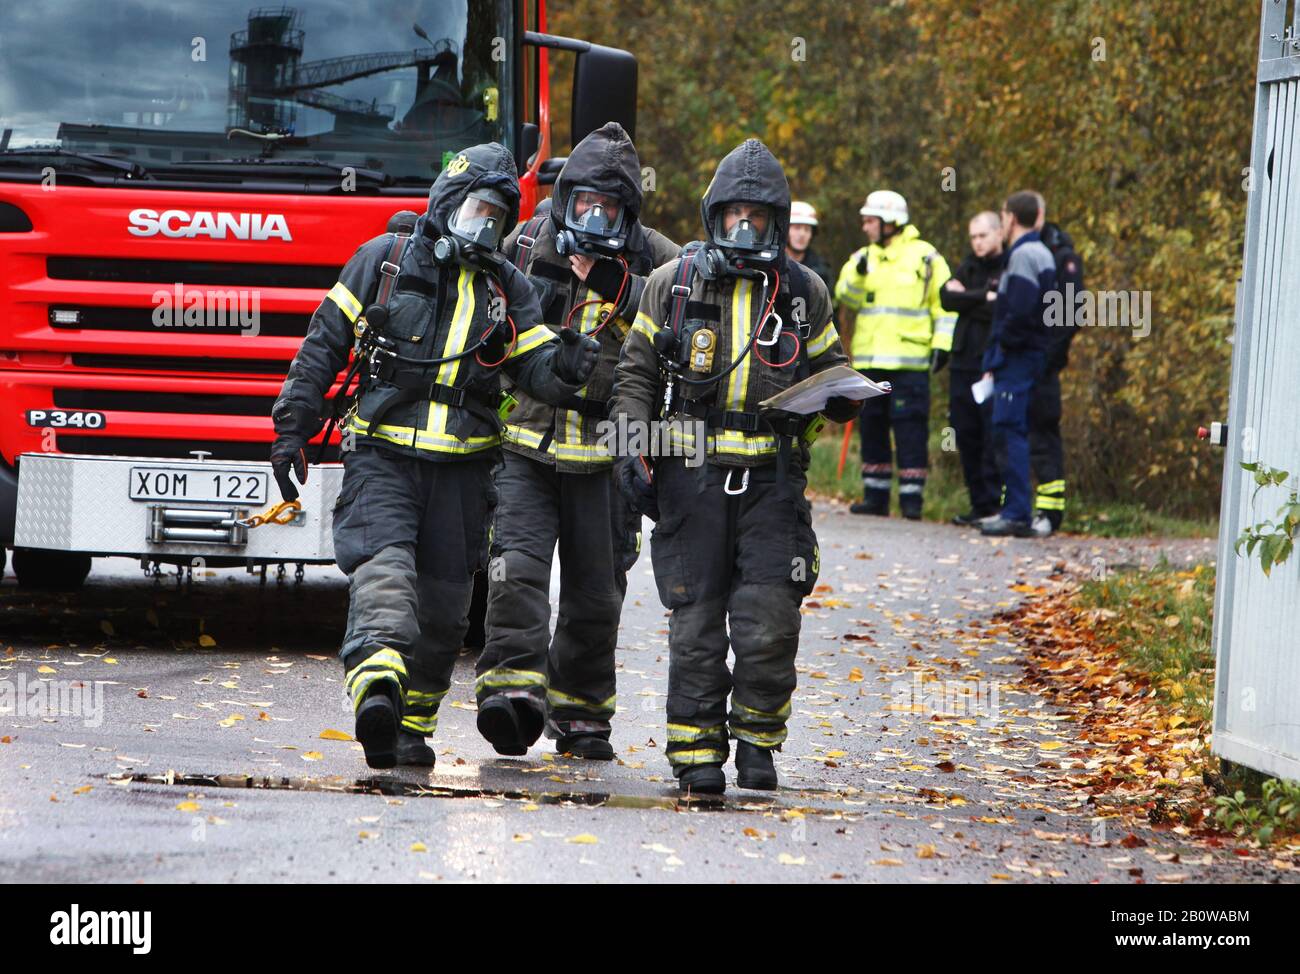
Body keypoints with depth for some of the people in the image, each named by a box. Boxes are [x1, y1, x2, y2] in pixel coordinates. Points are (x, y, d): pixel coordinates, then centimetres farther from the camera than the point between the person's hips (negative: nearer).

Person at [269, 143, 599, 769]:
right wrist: (292, 427, 2)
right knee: (384, 568, -23)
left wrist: (565, 368, -20)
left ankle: (413, 724, 17)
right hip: (381, 456, -3)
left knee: (442, 602, 5)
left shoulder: (507, 288, 11)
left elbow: (536, 370, 5)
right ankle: (376, 687, -43)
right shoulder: (384, 260, 4)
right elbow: (323, 345, 6)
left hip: (461, 469, 3)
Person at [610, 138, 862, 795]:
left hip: (773, 478, 0)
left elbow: (829, 370, 21)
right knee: (696, 622, 0)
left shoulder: (804, 293, 10)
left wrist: (841, 396, -2)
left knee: (769, 624, -8)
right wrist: (631, 445, -3)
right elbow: (636, 375, 10)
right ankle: (697, 751, 9)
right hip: (691, 475, 0)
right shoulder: (672, 285, 6)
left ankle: (758, 738, 11)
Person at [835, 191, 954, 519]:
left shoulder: (925, 258, 1)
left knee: (910, 427, -8)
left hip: (909, 362, -5)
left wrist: (942, 344, -5)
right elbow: (845, 298, 1)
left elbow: (946, 304, 4)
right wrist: (858, 274, -17)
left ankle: (912, 496, -6)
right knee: (872, 427, 8)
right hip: (869, 362, 5)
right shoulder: (862, 258, 13)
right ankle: (875, 495, 15)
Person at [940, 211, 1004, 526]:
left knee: (994, 437, -9)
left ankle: (995, 504, -8)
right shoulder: (969, 267, 17)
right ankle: (979, 503, 13)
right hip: (964, 361, 7)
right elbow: (947, 298, 2)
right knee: (966, 435, 7)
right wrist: (983, 298, -9)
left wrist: (965, 300, -5)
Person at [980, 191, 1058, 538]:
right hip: (1028, 356, 10)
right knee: (1010, 433, 13)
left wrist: (1002, 341, -8)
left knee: (1010, 431, -11)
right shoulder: (1040, 253, 18)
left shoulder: (1024, 255, -13)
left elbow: (1020, 310, -25)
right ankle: (1013, 511, 15)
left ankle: (1017, 515, -14)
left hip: (1018, 356, -10)